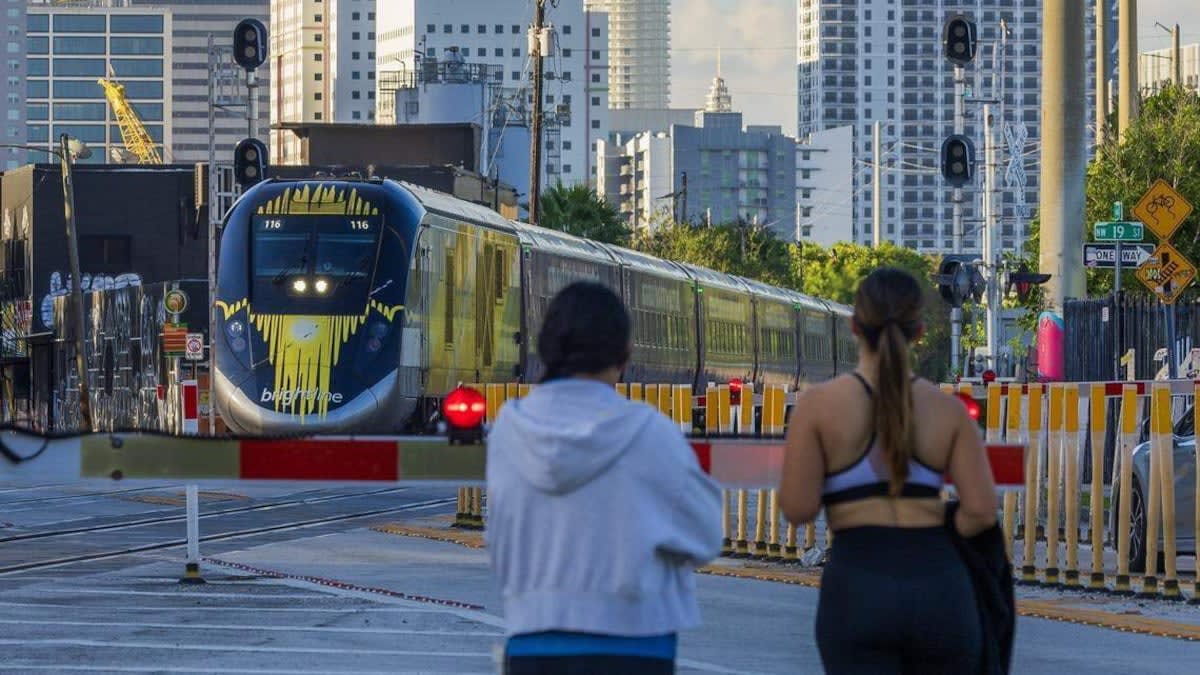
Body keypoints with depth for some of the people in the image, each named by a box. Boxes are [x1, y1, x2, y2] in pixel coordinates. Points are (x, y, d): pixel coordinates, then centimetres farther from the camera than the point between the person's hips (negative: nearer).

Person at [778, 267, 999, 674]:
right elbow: (983, 510, -3)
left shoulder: (818, 405, -1)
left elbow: (798, 508, -4)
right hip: (939, 589, 2)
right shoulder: (948, 410, 4)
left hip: (858, 591, -2)